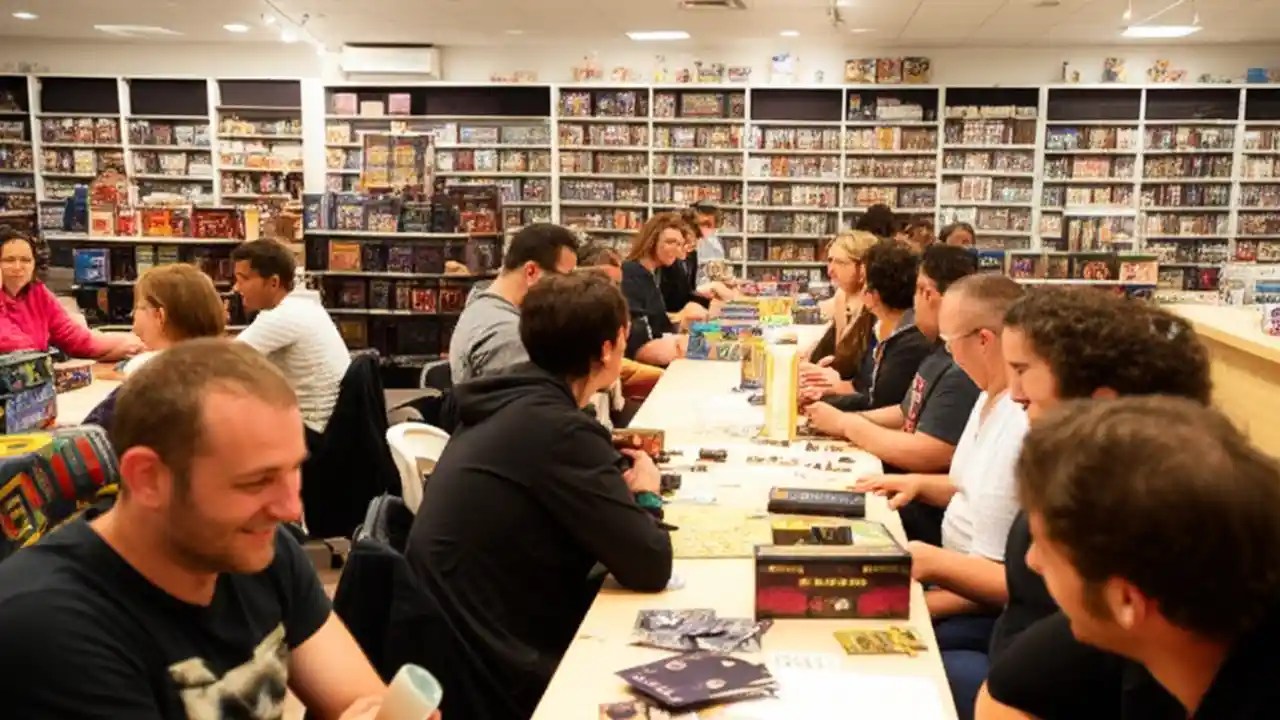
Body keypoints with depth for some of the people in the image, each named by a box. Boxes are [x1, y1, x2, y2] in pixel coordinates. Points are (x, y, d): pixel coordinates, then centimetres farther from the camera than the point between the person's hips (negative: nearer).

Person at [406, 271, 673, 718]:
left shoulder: (509, 404, 5)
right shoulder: (557, 428, -22)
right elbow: (650, 567, -19)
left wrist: (614, 473, 5)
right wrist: (645, 496, 0)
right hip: (504, 671, -8)